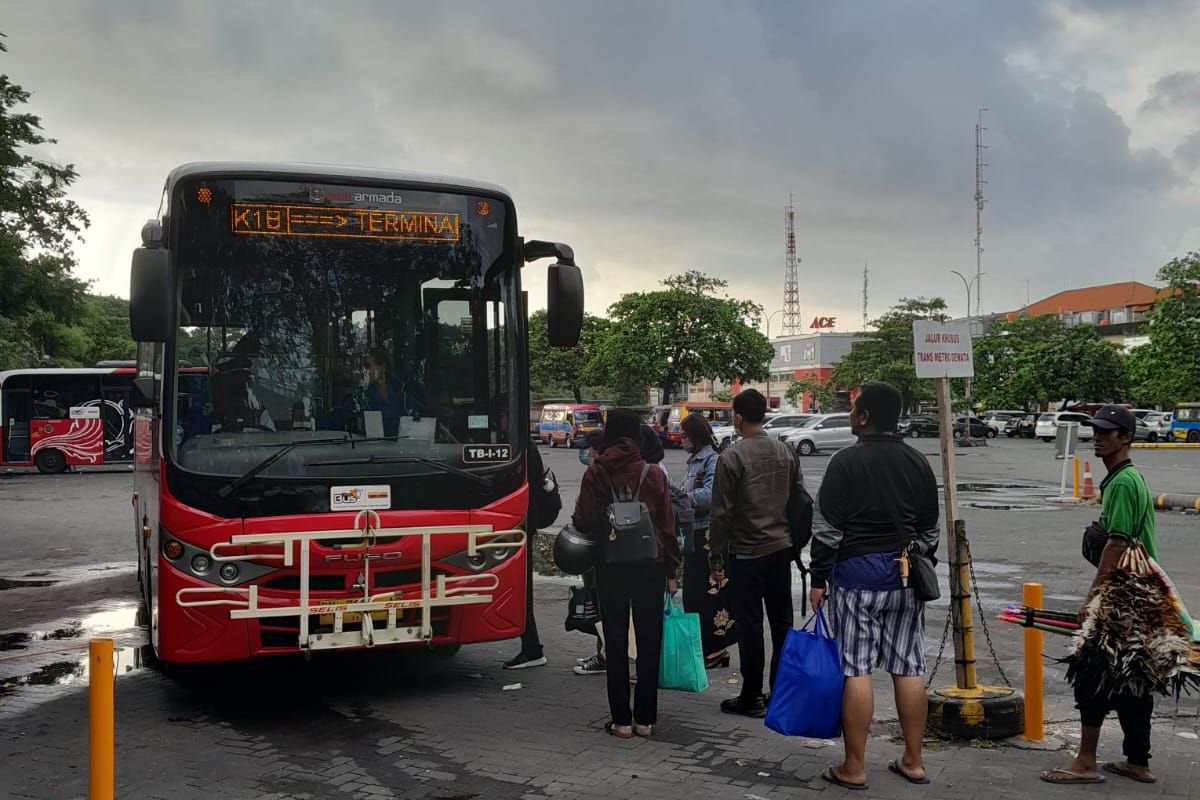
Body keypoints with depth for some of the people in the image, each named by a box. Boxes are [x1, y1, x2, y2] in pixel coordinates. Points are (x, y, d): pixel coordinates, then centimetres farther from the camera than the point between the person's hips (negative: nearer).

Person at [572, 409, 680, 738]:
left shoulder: (596, 473, -4)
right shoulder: (652, 474, -2)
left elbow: (582, 521, -6)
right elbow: (667, 524, 0)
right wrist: (671, 569, 8)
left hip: (610, 566, 0)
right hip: (649, 565, 1)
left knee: (616, 642, 8)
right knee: (649, 641, 9)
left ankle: (621, 720, 10)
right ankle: (645, 719, 13)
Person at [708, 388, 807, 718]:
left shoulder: (732, 457, -13)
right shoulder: (786, 452, 5)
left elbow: (721, 514, -13)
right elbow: (800, 500, 10)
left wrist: (716, 558, -6)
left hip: (746, 553, -6)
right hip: (781, 548, 6)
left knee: (749, 626, 2)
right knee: (782, 622, 13)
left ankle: (752, 697, 10)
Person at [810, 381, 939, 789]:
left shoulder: (846, 461, -10)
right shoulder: (918, 463, 8)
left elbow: (827, 528, -11)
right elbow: (929, 530, 14)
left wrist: (819, 579, -4)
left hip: (857, 573, -6)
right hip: (906, 575, 6)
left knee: (856, 669, -2)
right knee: (909, 668, 10)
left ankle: (854, 767, 3)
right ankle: (913, 761, 18)